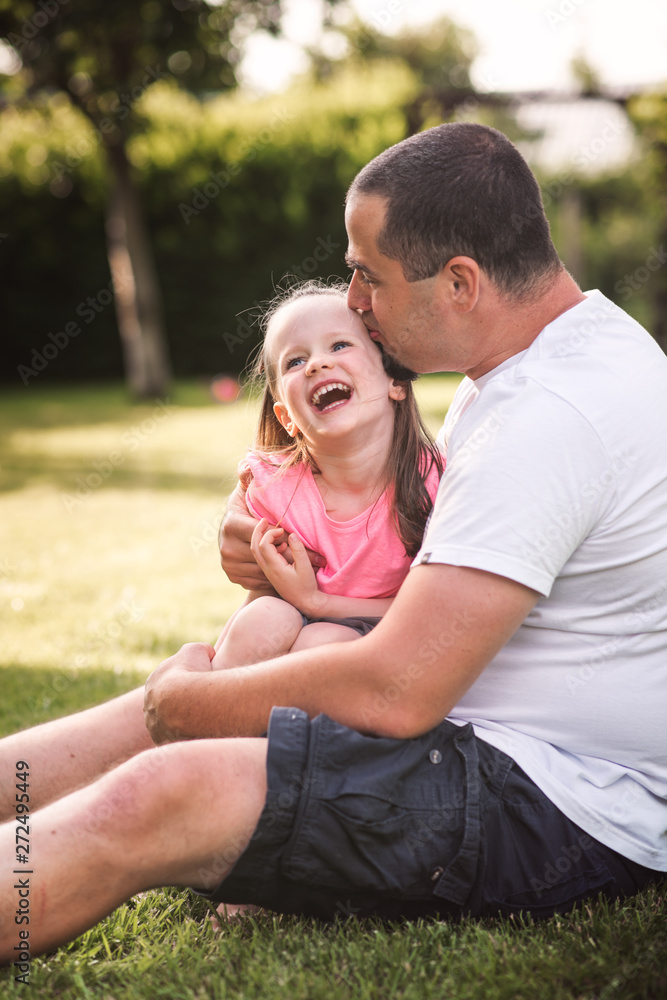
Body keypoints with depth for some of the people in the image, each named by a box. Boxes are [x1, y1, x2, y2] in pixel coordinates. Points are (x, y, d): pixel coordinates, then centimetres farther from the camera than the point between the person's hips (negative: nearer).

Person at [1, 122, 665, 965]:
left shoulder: (553, 413, -24)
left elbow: (395, 692, -26)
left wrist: (182, 700, -11)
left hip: (560, 815, -11)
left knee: (155, 801, -24)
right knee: (180, 696, 12)